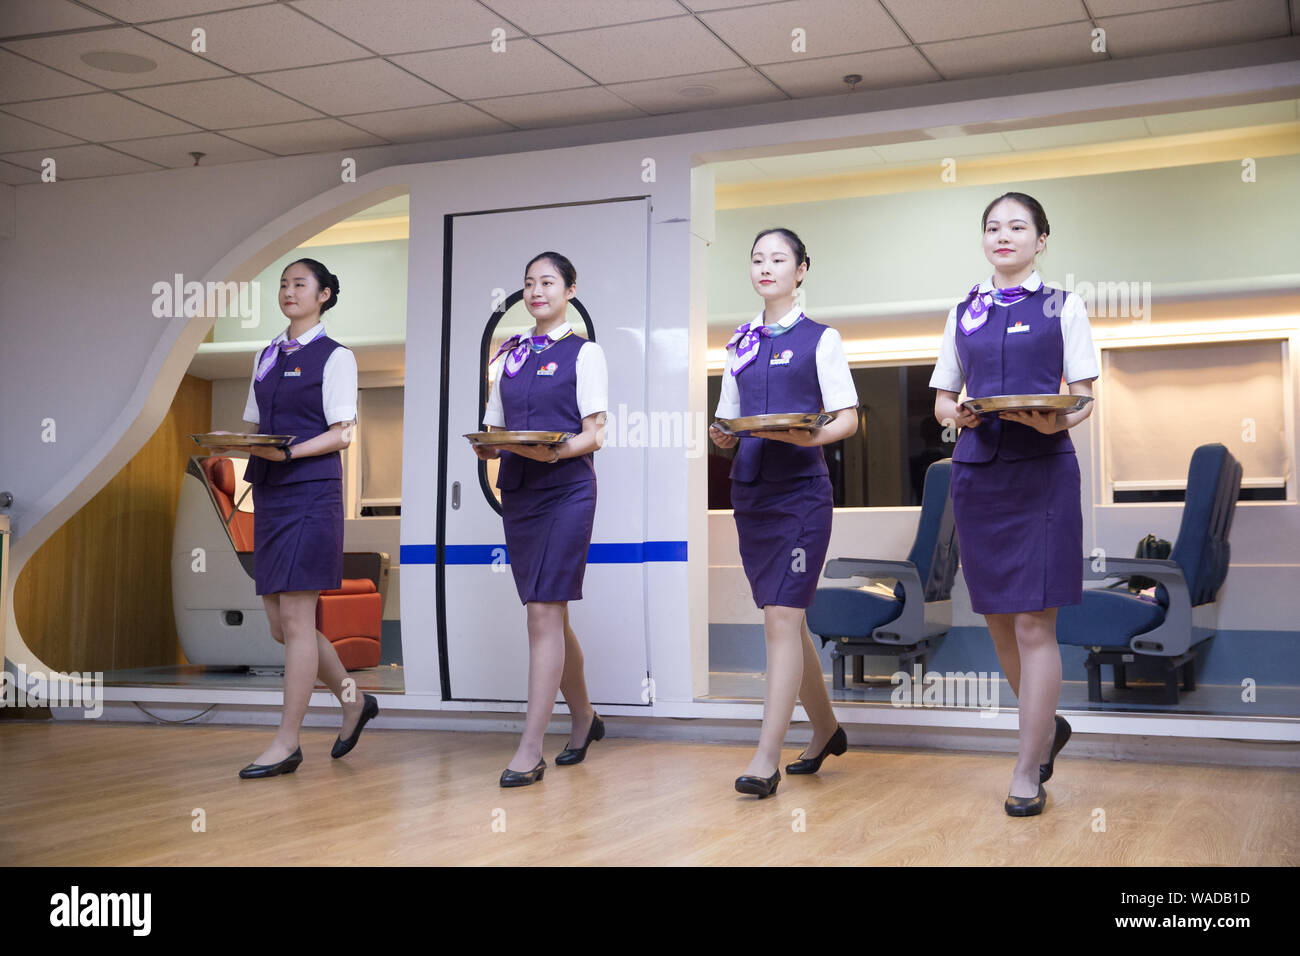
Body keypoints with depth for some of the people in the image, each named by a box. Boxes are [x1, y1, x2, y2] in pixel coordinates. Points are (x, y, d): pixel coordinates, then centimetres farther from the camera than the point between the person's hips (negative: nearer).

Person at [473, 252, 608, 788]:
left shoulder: (584, 352, 0)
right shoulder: (509, 354, 15)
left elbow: (595, 434, -6)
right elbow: (494, 424, 16)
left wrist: (557, 451, -24)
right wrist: (486, 446, -6)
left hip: (566, 488, -6)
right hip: (517, 489, 6)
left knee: (544, 612, -11)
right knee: (548, 613, 11)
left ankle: (530, 750, -10)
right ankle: (583, 718, 29)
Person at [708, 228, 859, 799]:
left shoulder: (820, 339, 1)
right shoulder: (741, 343, 15)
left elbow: (848, 419, -3)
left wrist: (811, 436, -22)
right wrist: (721, 437, -5)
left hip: (801, 490, -6)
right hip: (749, 487, 6)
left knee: (781, 619, -11)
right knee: (784, 620, 12)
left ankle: (766, 760, -10)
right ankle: (825, 730, 29)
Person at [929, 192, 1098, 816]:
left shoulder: (1062, 307, 5)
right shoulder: (964, 314, 14)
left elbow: (1085, 398, 2)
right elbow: (942, 398, 15)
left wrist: (1059, 420, -19)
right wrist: (956, 414, -8)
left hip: (1042, 470, -4)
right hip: (977, 470, 4)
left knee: (1033, 623, -5)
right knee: (998, 620, 10)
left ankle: (1027, 774, 3)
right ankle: (1046, 727, 34)